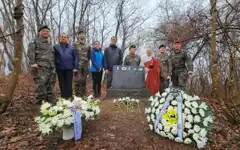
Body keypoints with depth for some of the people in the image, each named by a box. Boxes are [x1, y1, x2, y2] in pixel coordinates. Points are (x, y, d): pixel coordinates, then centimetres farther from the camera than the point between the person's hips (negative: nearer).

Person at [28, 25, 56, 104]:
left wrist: (54, 65, 18)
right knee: (40, 86, -10)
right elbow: (30, 52, -10)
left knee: (50, 86, 10)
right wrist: (32, 62, -21)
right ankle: (40, 102, -3)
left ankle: (50, 102, 19)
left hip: (51, 68, 7)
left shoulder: (50, 44, 25)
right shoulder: (35, 42, 3)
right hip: (41, 68, -7)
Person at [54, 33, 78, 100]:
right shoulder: (56, 47, 5)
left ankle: (69, 98, 10)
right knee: (62, 84, 9)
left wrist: (75, 67, -3)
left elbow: (75, 58, 5)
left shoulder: (71, 48, 6)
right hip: (60, 69, 1)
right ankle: (63, 98, 19)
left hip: (69, 68, -1)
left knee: (69, 84, 2)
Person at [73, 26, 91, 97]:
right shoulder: (75, 45, 1)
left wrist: (88, 66, 13)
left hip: (85, 66, 4)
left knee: (84, 81, 10)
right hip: (78, 65, -4)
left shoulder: (87, 46, 13)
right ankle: (77, 95, 1)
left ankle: (83, 95, 19)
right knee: (78, 81, -7)